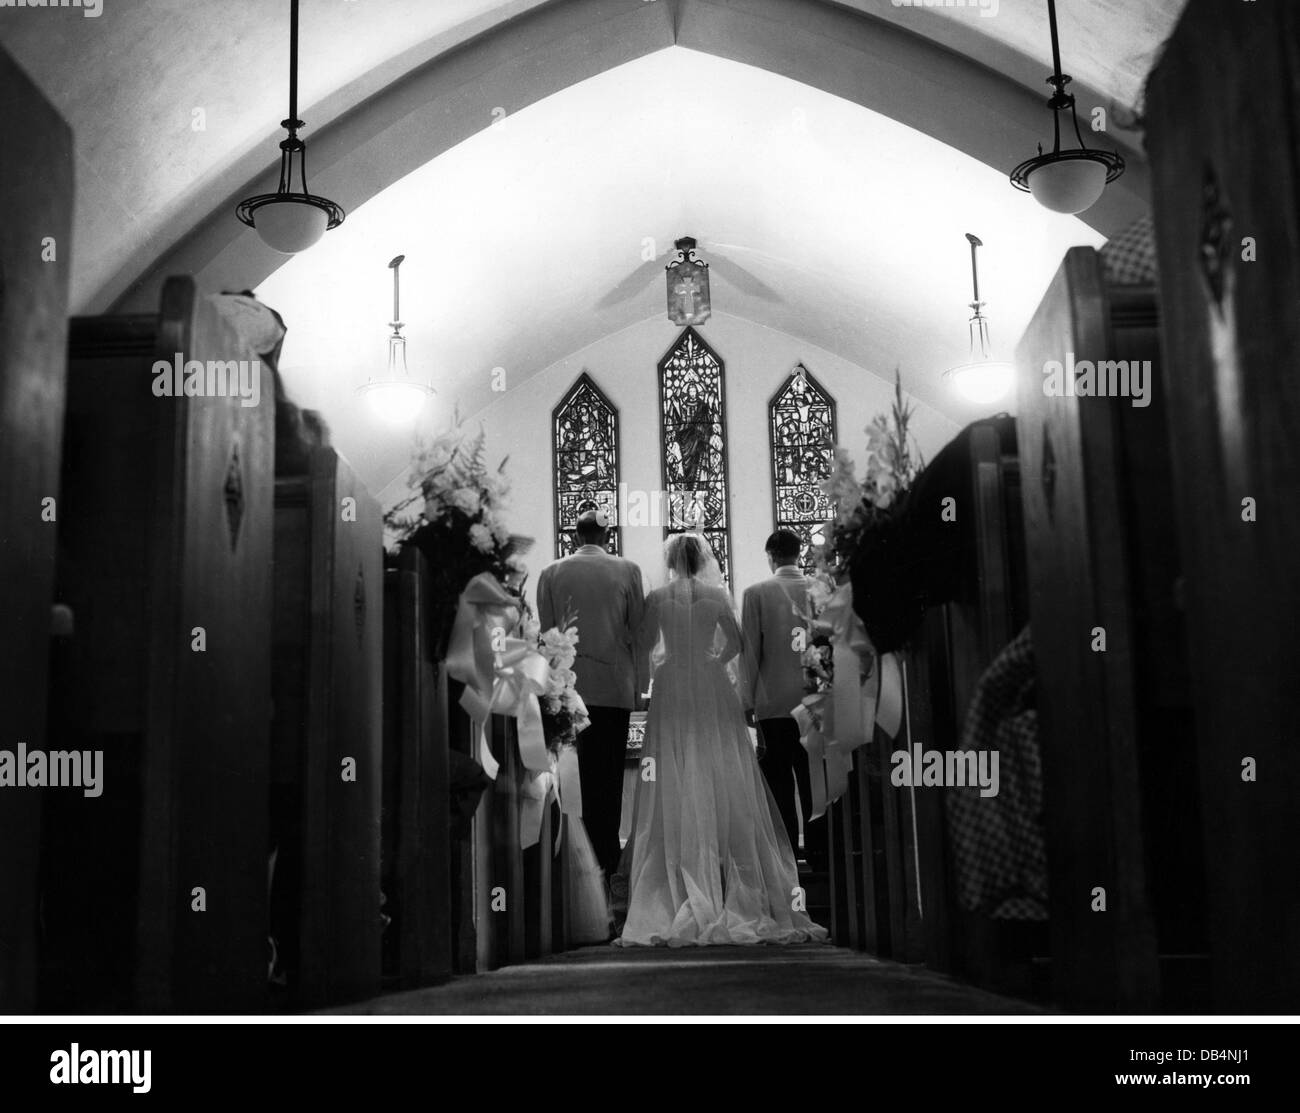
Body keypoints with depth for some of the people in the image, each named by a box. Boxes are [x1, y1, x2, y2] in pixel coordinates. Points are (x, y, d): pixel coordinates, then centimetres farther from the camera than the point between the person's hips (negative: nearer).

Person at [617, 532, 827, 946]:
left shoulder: (657, 598, -4)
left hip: (671, 691, -1)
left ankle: (682, 900, -1)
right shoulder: (717, 595, -1)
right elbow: (735, 643, 8)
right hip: (712, 690, 1)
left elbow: (642, 648, 2)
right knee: (723, 786, 4)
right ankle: (742, 898, 4)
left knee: (677, 791, 2)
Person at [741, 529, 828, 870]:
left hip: (774, 704, -3)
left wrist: (747, 702, 2)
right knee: (814, 784, 8)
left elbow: (750, 652, -4)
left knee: (780, 785, 2)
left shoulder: (756, 594, -6)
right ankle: (819, 853, 10)